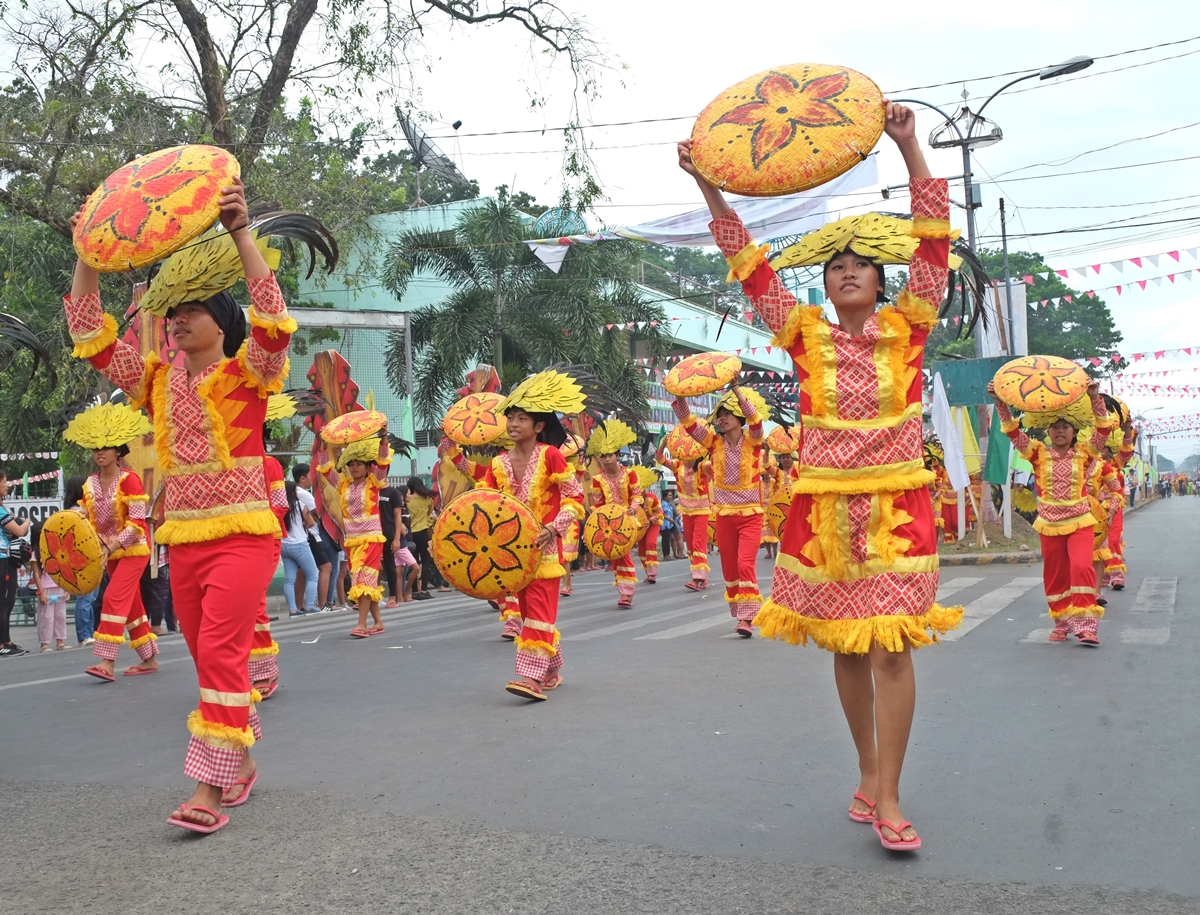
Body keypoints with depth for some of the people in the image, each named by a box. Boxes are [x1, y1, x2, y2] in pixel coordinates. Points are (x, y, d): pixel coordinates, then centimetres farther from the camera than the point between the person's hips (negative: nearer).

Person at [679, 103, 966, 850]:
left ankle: (888, 801, -1)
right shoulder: (807, 335, 4)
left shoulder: (907, 328, 2)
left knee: (891, 646, -6)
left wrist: (908, 147, -10)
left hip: (896, 507, -2)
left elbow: (934, 238, -5)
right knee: (845, 647, 9)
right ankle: (869, 776, 25)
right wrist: (709, 187, -2)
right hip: (824, 507, 2)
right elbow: (750, 263, 3)